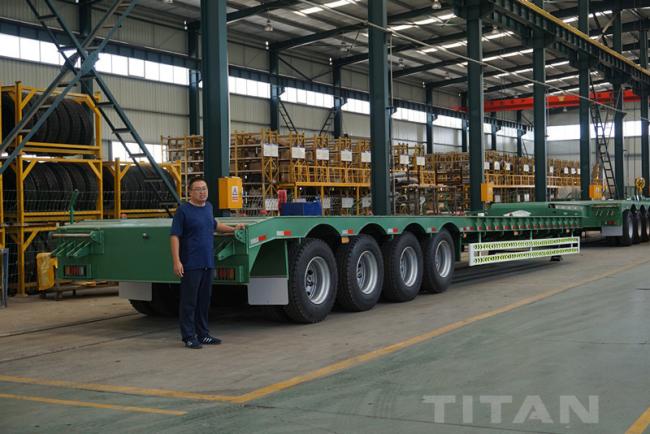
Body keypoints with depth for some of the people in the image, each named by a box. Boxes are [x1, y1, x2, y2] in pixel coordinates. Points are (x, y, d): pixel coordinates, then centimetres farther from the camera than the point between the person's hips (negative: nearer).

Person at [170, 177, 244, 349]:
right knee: (189, 302, -1)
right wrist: (176, 261, -18)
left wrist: (232, 229, 26)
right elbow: (175, 236, -11)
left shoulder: (208, 207, 12)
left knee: (204, 301, 12)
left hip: (208, 263, 7)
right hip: (191, 264, -7)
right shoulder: (183, 210, -8)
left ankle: (203, 334, 21)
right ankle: (189, 337, 6)